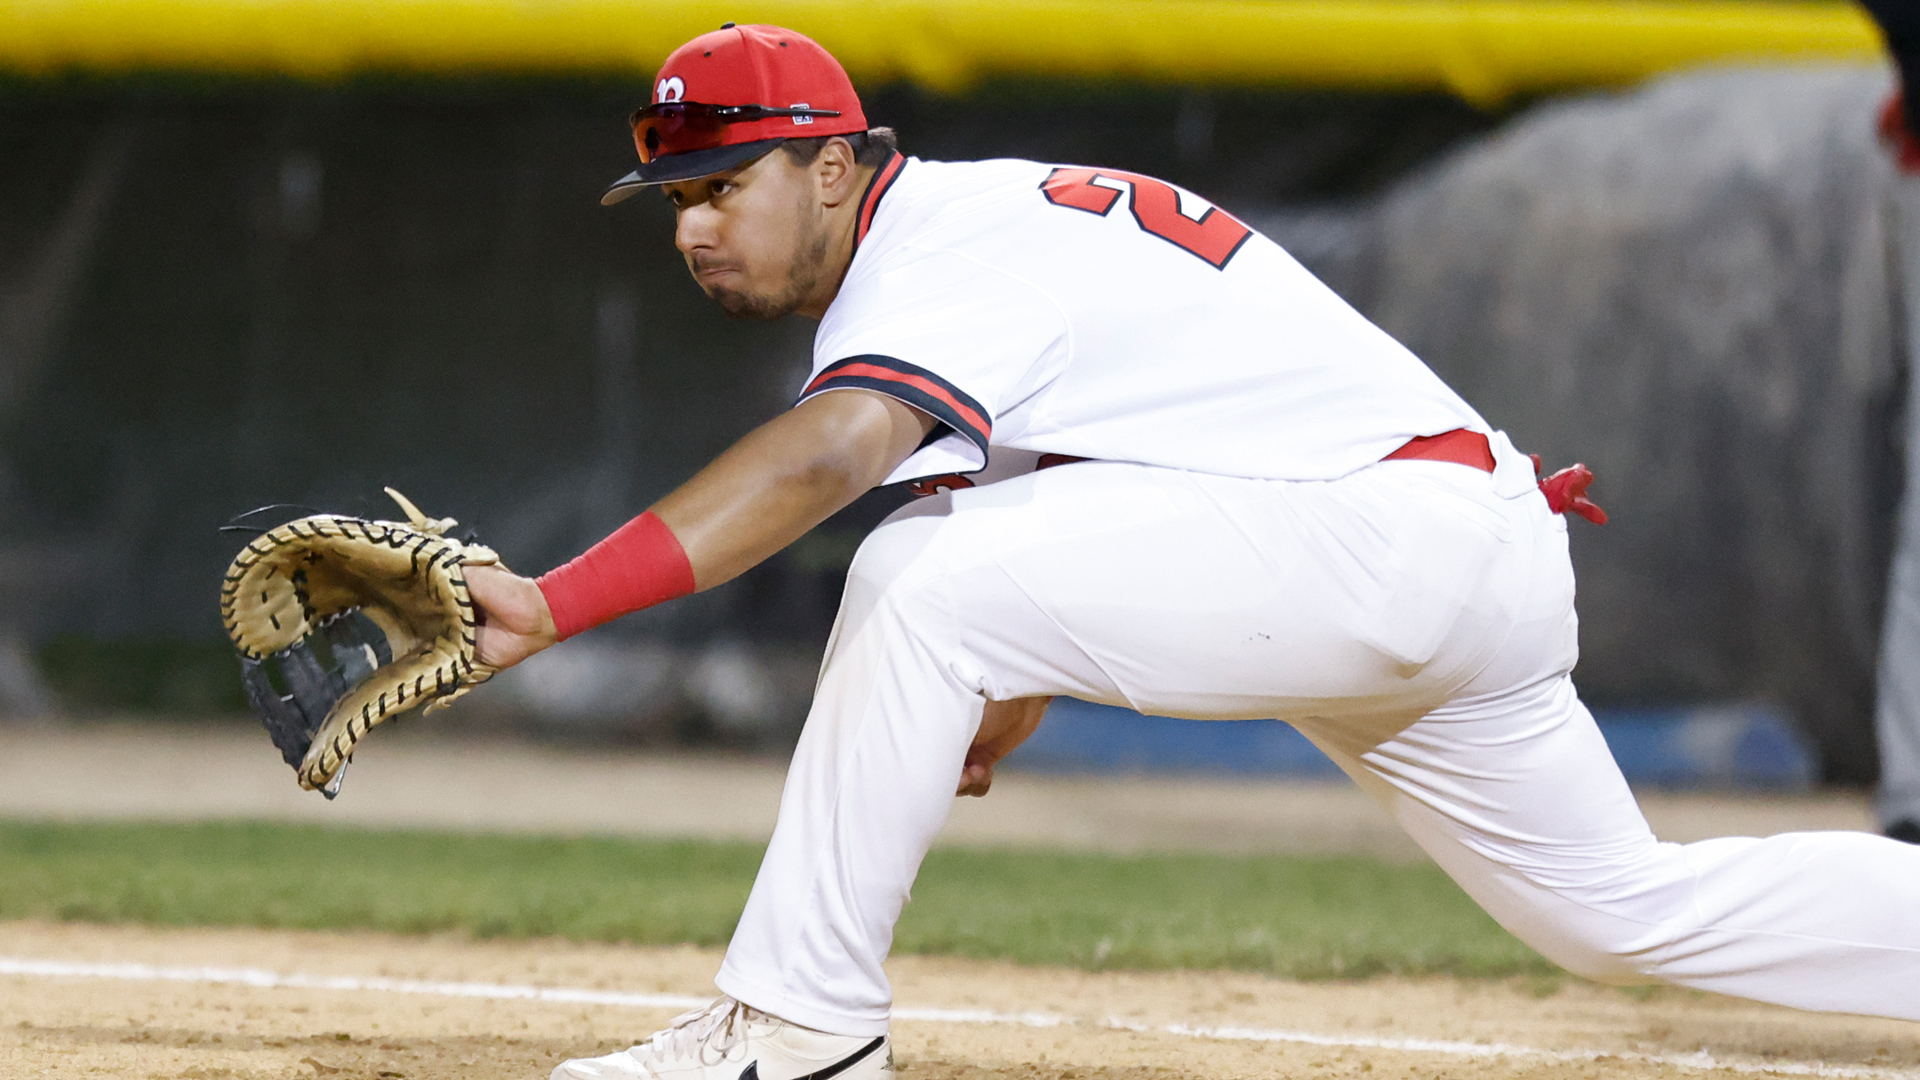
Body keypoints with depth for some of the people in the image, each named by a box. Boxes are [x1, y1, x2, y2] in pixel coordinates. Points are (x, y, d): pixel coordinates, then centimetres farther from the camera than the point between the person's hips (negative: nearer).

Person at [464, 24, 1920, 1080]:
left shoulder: (945, 239, -16)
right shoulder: (972, 235, 14)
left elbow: (826, 455, -35)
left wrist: (555, 603, -44)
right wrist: (1010, 702, 10)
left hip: (1405, 528, -11)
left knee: (929, 593, -22)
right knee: (1631, 914, 20)